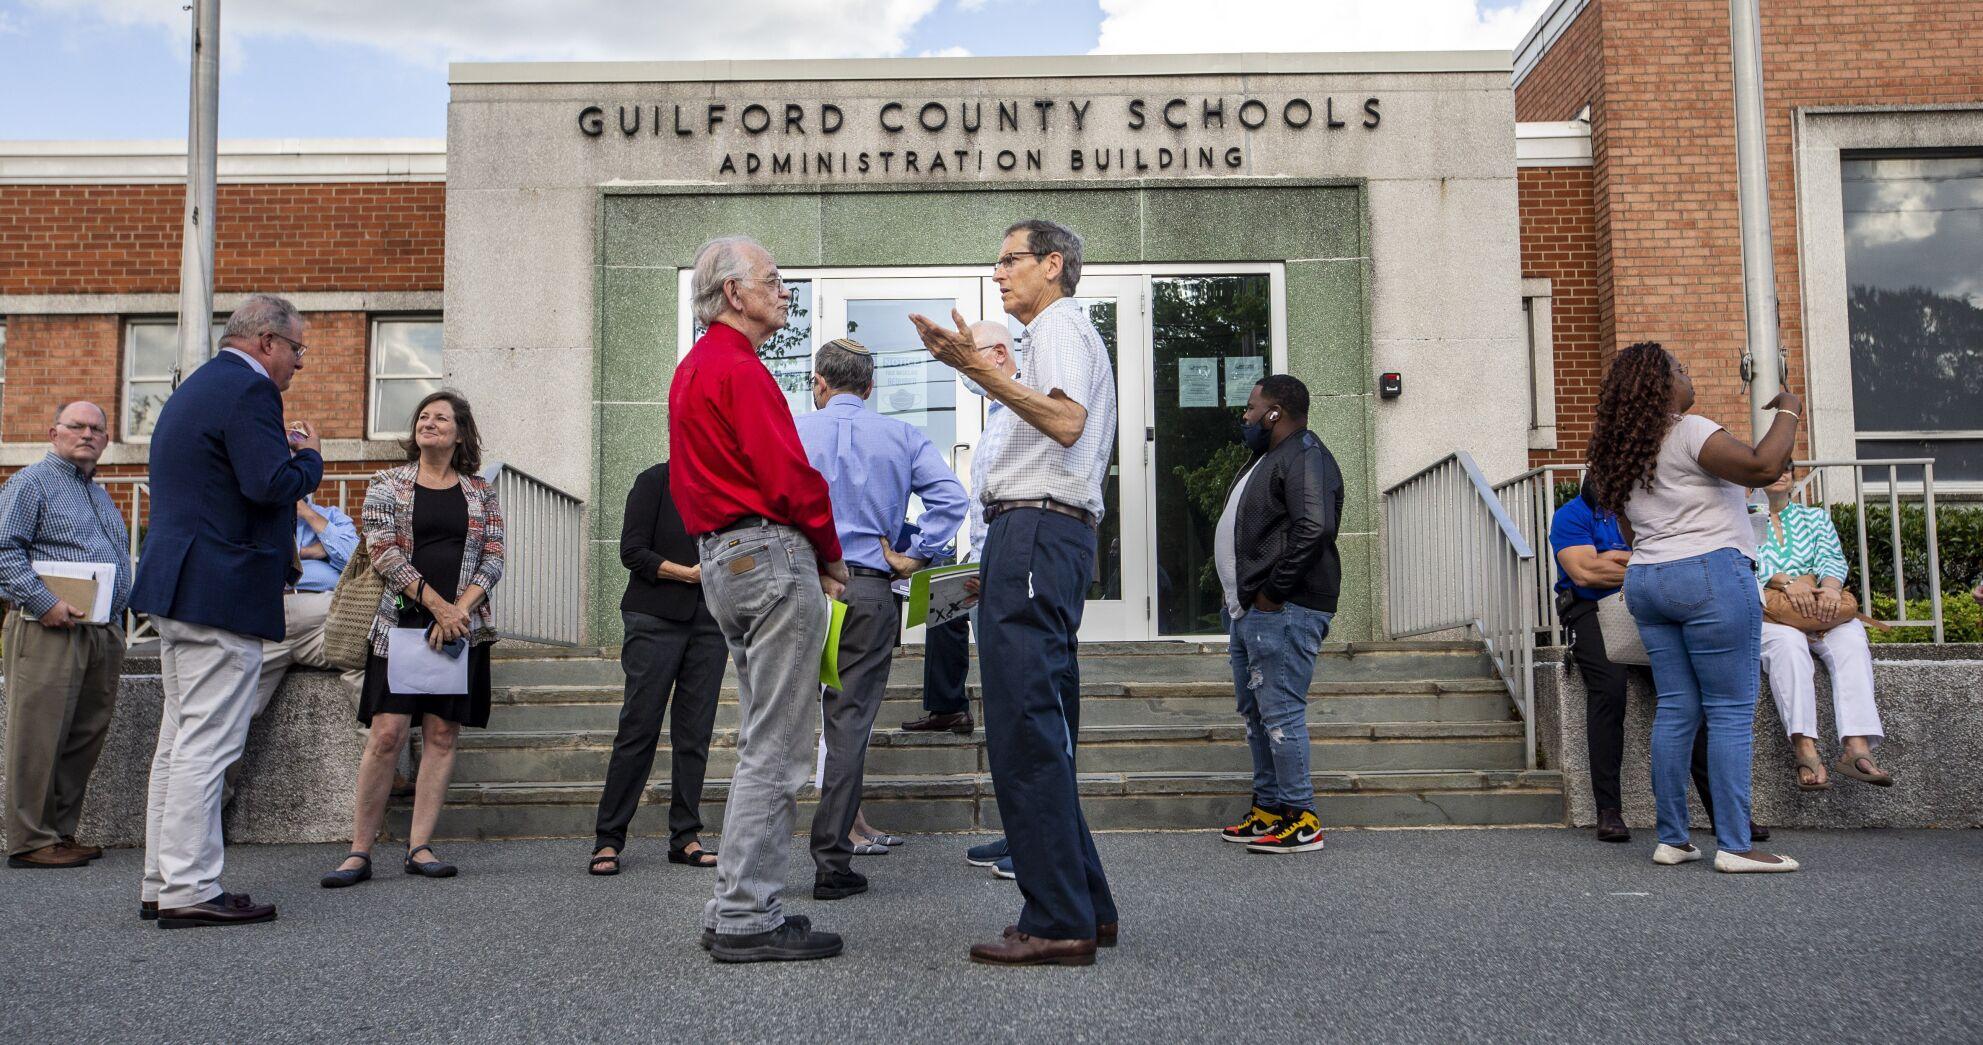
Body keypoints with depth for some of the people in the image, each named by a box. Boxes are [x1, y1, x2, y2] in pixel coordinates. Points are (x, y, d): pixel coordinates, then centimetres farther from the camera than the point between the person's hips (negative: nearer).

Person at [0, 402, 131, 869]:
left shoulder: (101, 496, 24)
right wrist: (44, 602, -19)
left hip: (105, 633, 8)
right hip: (50, 632, -8)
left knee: (86, 738, 9)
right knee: (39, 737, -5)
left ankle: (62, 832, 17)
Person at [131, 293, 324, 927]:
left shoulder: (193, 390, 21)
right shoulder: (249, 390, -13)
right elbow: (272, 484, -23)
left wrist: (284, 447, 16)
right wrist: (309, 455, -4)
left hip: (177, 589, 11)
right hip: (223, 594, -11)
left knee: (179, 740, 14)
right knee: (207, 744, -8)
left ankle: (162, 884, 19)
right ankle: (190, 891, -4)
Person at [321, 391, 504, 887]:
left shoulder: (481, 492, 12)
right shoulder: (387, 485, 7)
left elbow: (493, 561, 6)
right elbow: (384, 553, -4)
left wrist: (459, 611, -10)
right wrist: (436, 606, -12)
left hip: (463, 627, 2)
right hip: (402, 622, -2)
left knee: (442, 735, 0)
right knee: (386, 734, -8)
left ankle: (419, 847, 5)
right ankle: (360, 851, -1)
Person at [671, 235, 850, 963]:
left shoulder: (691, 371, 21)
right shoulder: (741, 370, -12)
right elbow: (791, 478, -19)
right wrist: (829, 555, -4)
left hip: (722, 560, 11)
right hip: (773, 555, -11)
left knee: (760, 744, 16)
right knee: (774, 749, -6)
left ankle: (735, 909, 19)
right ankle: (747, 920, -3)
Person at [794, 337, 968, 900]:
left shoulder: (792, 433, 6)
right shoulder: (902, 437, 8)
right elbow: (951, 498, -6)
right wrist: (913, 558, -2)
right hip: (869, 591, 0)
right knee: (849, 725, 3)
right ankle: (831, 863, 4)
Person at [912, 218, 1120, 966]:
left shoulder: (1059, 327, -3)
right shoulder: (1064, 332, 29)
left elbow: (1068, 422, -23)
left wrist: (979, 368, -30)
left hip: (1035, 531, -11)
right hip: (1055, 535, 11)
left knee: (1025, 729, -13)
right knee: (1042, 729, 12)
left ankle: (1058, 924, -12)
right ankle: (1086, 908, 17)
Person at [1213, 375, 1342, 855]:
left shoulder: (1305, 456, -12)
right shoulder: (1266, 459, 22)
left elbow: (1315, 527, -26)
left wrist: (1272, 591, -22)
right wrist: (1239, 599, 16)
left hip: (1281, 613, -11)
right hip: (1249, 611, 11)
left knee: (1280, 712, -10)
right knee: (1256, 712, 15)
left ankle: (1301, 820, -5)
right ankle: (1268, 809, 24)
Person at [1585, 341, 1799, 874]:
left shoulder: (1618, 452, 16)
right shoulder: (1688, 432, -9)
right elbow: (1761, 468, -21)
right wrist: (1788, 410, -6)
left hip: (1644, 582, 8)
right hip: (1710, 574, -8)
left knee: (1675, 710, 8)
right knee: (1731, 711, -5)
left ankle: (1671, 839, 8)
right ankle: (1735, 845, -6)